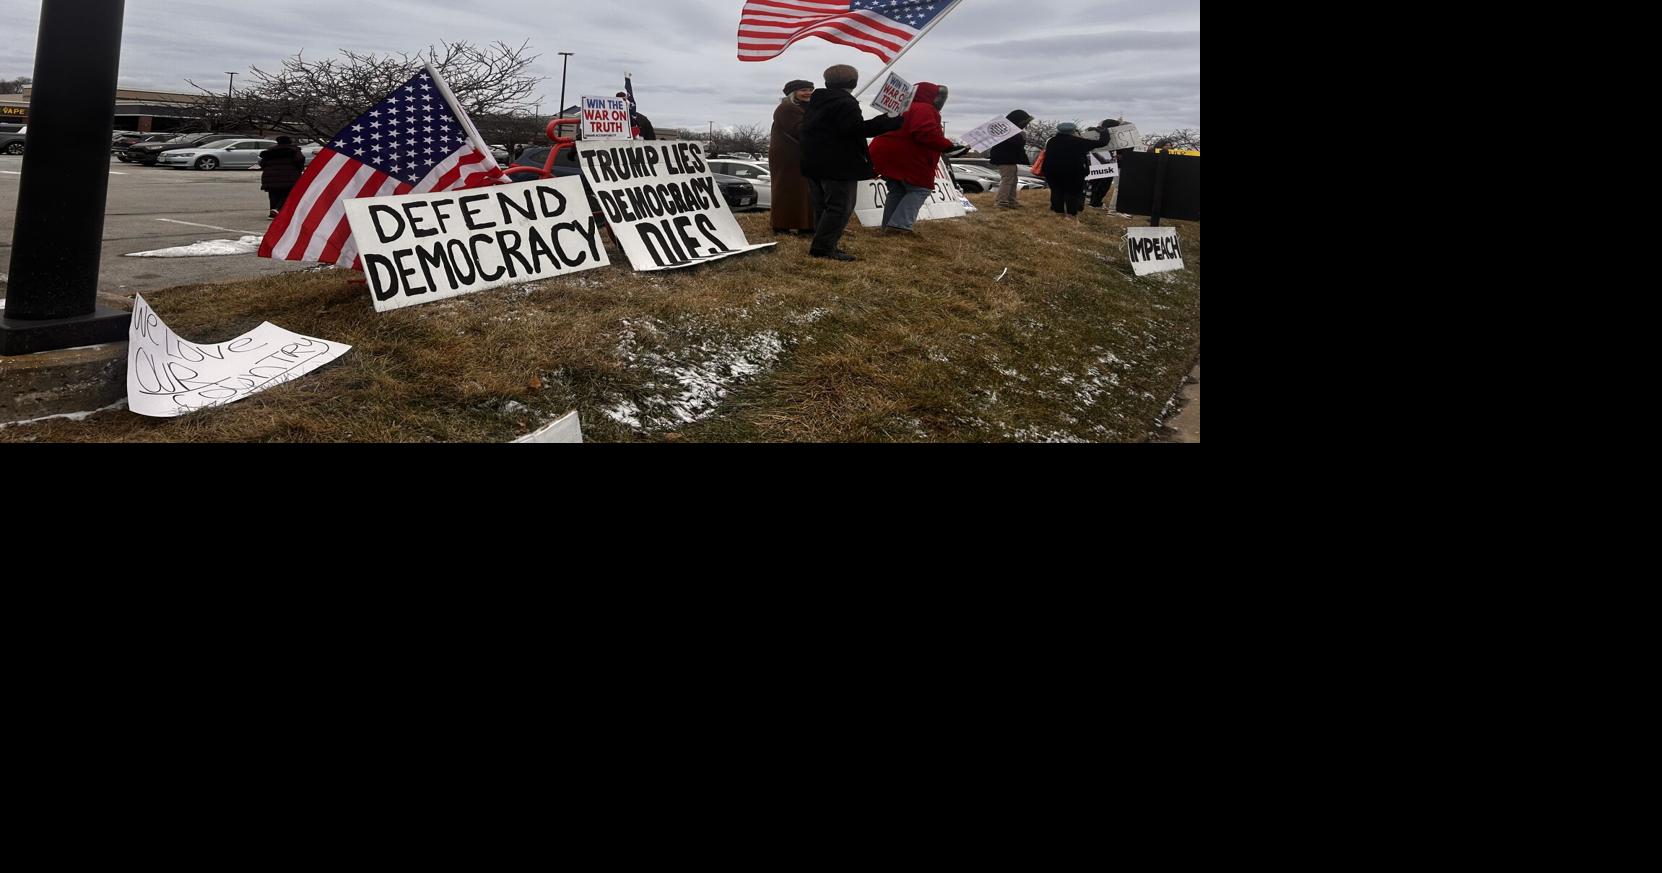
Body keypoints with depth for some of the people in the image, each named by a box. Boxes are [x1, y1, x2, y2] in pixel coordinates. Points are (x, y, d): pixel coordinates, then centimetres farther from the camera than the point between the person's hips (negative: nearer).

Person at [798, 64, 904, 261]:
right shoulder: (845, 103, -13)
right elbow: (856, 128, -25)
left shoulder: (816, 103, 16)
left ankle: (823, 246, 15)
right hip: (839, 165, -9)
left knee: (822, 207, 14)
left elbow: (811, 129, 24)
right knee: (840, 207, -8)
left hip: (813, 163, 9)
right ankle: (823, 247, -14)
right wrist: (893, 122, -23)